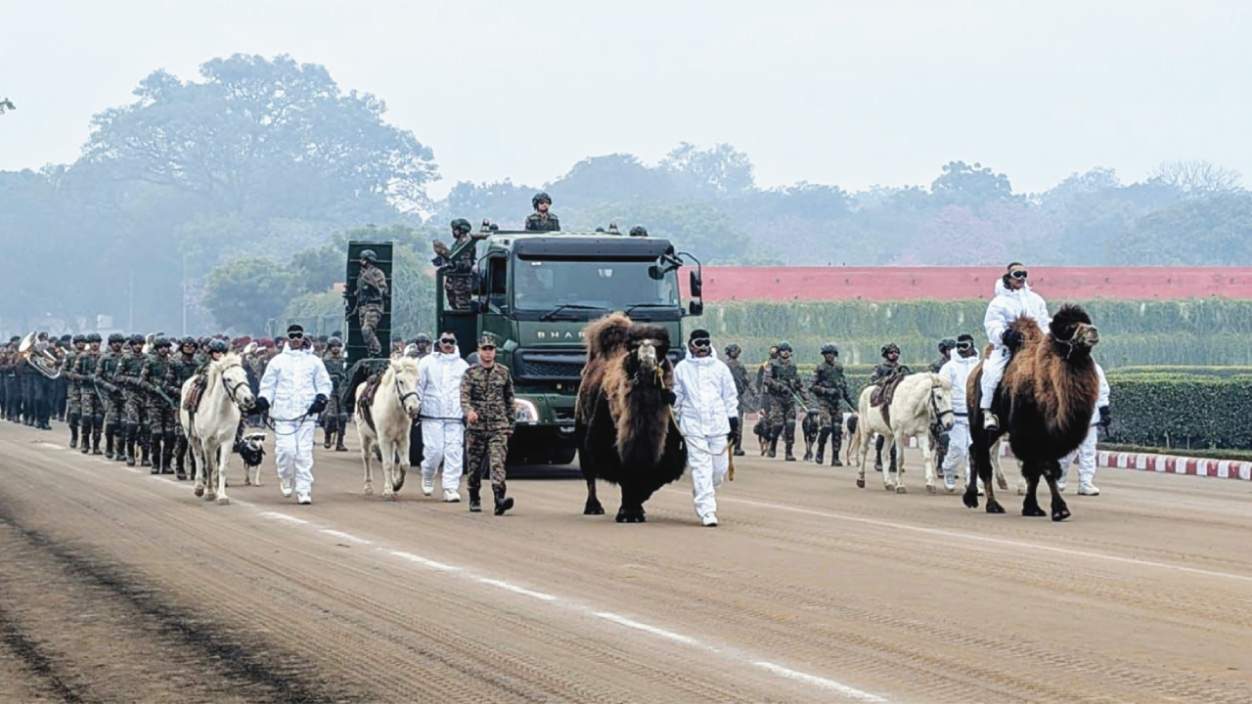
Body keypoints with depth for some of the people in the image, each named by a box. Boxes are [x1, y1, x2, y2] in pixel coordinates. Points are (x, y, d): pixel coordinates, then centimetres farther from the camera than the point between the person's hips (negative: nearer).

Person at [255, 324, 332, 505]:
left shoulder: (313, 362, 11)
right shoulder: (278, 361, 9)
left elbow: (324, 383, 14)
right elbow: (268, 385, 10)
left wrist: (321, 398, -4)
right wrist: (264, 399, -8)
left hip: (307, 414, 1)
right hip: (283, 414, -1)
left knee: (304, 453, -3)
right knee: (286, 449, -11)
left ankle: (304, 490, 1)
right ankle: (286, 480, 16)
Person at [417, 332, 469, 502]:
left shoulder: (462, 366, 12)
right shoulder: (428, 363, 8)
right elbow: (419, 385, 9)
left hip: (455, 416, 1)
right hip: (432, 415, -1)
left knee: (454, 452, -7)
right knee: (434, 450, -7)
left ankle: (451, 488, -6)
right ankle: (427, 478, 21)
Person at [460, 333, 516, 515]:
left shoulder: (504, 373, 7)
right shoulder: (470, 373, 2)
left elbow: (509, 400, 15)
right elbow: (464, 396, -11)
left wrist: (510, 424, 14)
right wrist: (469, 411, -32)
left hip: (499, 427, 0)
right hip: (476, 426, 1)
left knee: (497, 463, -16)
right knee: (475, 466, 9)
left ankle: (500, 499, -27)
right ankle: (474, 500, 27)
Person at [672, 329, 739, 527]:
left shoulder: (720, 367, 8)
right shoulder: (682, 369, 5)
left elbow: (731, 396, 13)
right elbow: (675, 397, 11)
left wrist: (734, 422, 8)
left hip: (718, 424, 2)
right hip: (693, 426, -2)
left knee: (720, 466, 3)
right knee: (701, 467, -8)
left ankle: (701, 494, 31)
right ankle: (706, 510, -9)